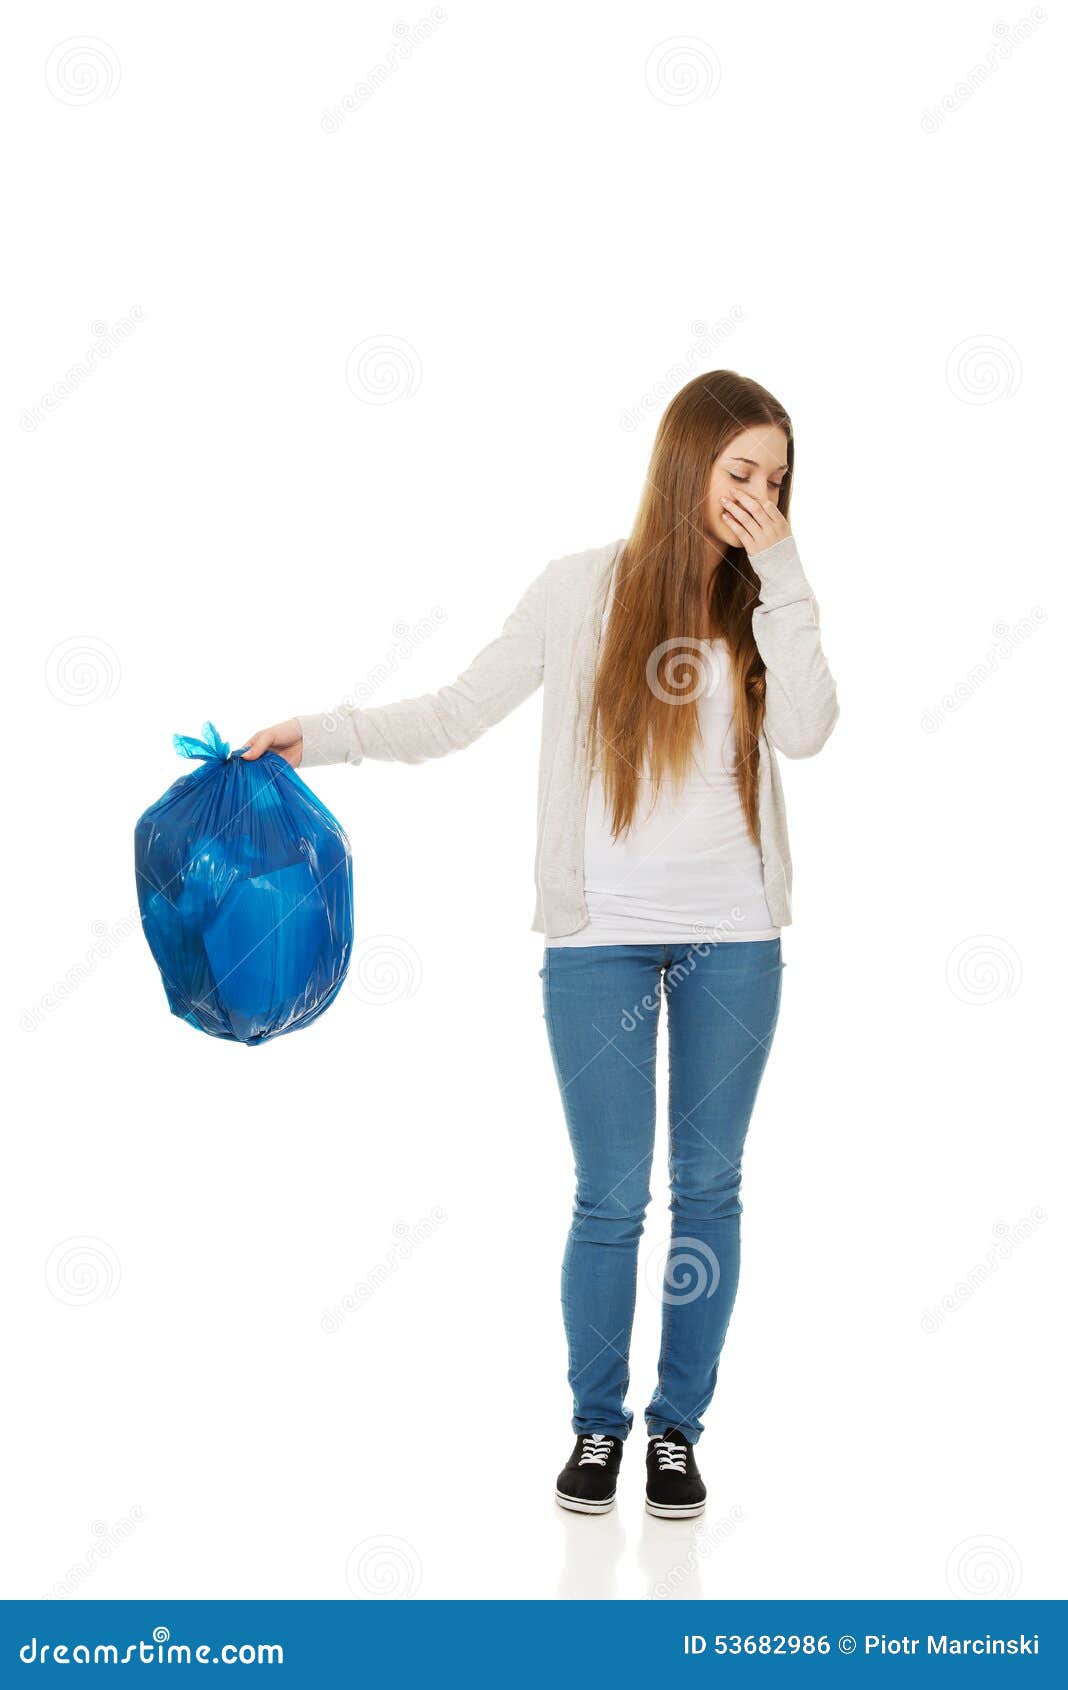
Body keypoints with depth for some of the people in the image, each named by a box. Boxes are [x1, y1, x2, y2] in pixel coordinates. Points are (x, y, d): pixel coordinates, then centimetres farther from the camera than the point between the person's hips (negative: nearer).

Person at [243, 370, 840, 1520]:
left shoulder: (764, 604, 6)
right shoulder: (582, 590, 0)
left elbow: (805, 732, -11)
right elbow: (458, 714, 2)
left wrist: (781, 571, -11)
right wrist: (323, 734, -9)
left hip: (732, 939, 2)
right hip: (600, 938, -2)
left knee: (709, 1188, 8)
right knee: (610, 1198, 2)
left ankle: (678, 1426, 23)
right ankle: (597, 1424, 20)